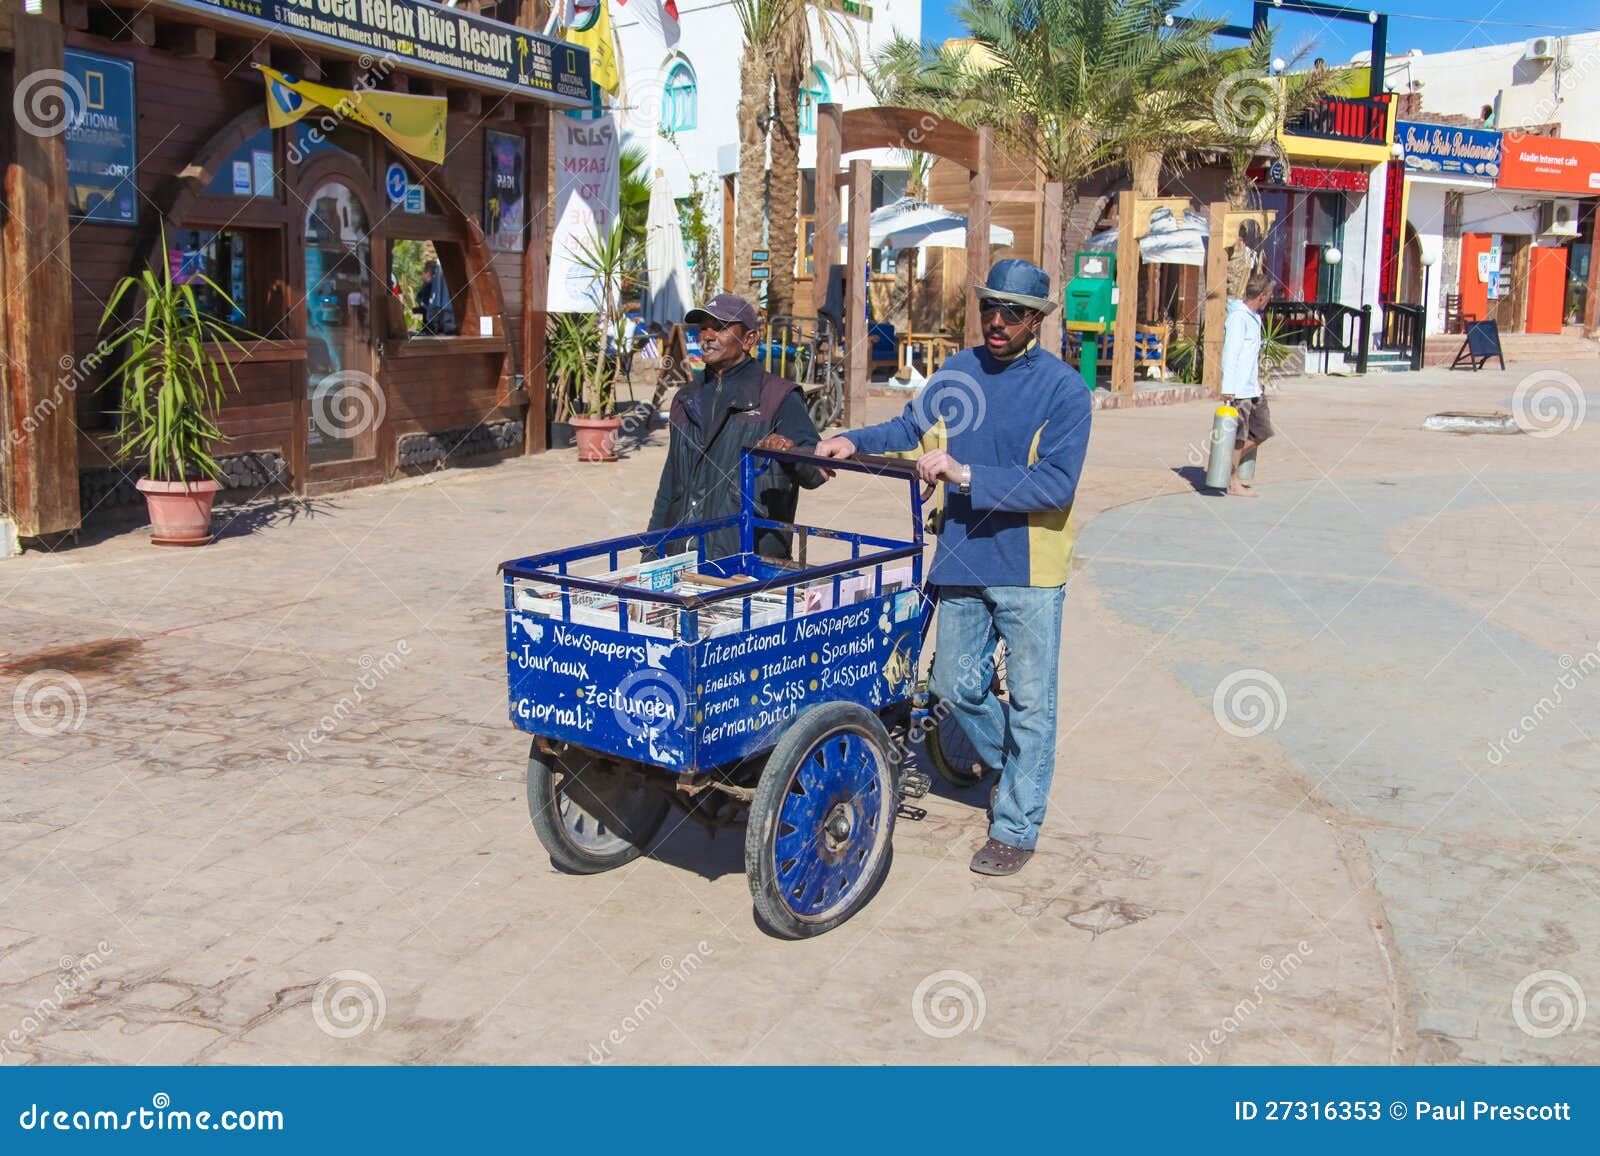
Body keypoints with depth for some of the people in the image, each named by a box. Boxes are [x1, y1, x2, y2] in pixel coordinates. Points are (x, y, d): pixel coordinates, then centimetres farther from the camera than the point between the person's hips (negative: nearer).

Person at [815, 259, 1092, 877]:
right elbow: (910, 426, 20)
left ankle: (1016, 825, 19)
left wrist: (969, 477, -27)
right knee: (956, 684, 14)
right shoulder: (956, 371, 5)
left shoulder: (1063, 388, -11)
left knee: (1029, 700, 5)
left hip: (1028, 569, -5)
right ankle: (1010, 766, 41)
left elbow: (1056, 482, -20)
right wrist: (855, 441, 2)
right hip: (962, 561, 5)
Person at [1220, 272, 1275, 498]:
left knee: (1263, 431, 11)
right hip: (1239, 390, -10)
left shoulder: (1254, 317, 16)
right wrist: (1228, 389, -22)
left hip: (1254, 389, 10)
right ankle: (1233, 483, 7)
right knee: (1238, 437, -2)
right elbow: (1230, 354, -18)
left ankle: (1229, 467, 21)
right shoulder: (1238, 317, -14)